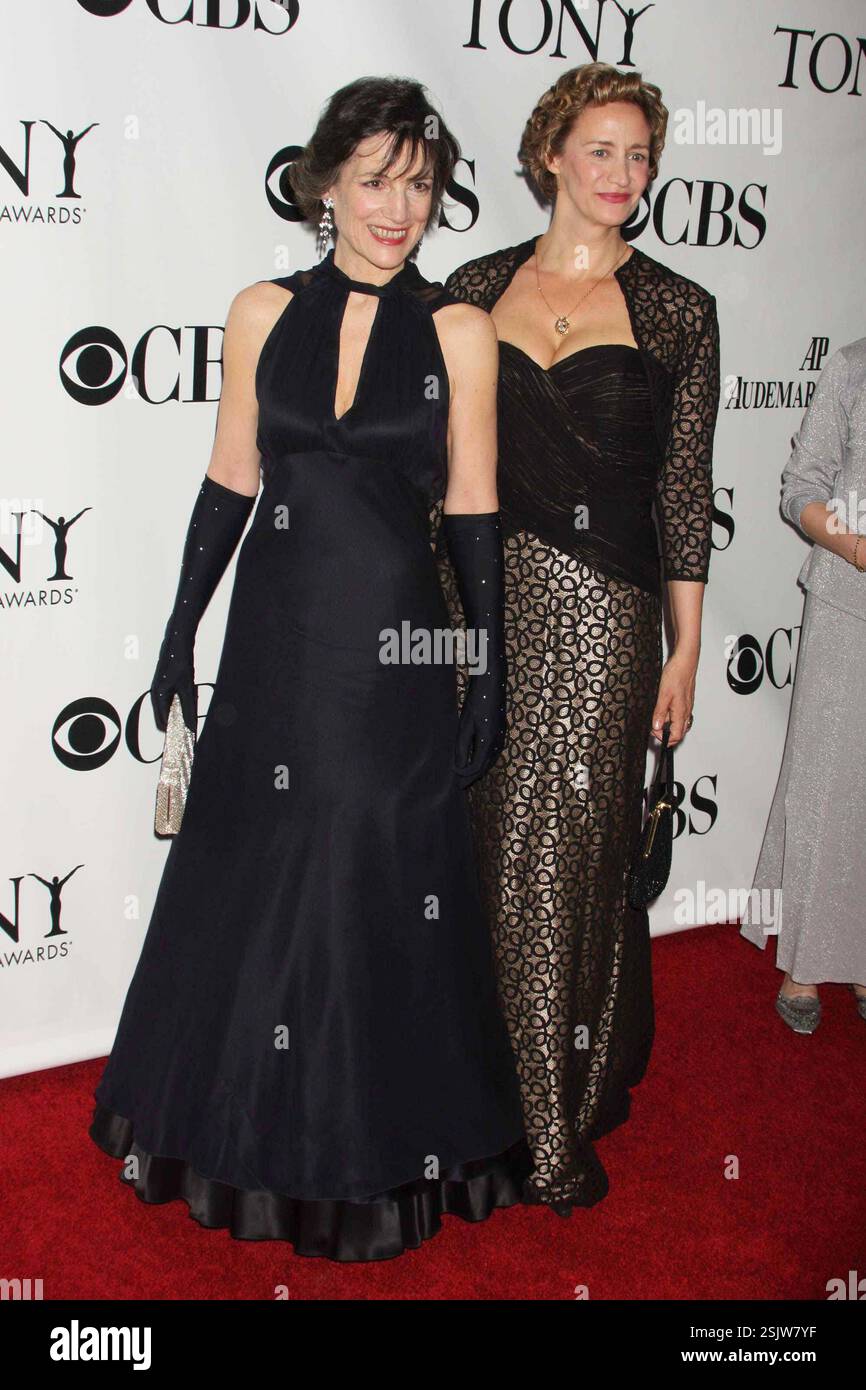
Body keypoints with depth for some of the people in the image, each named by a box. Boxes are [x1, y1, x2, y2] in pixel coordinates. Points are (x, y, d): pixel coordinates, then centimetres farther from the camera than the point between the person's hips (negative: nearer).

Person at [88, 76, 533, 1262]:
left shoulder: (457, 332, -1)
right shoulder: (264, 315, 3)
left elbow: (474, 512, 0)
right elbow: (229, 484, 8)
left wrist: (489, 672, -2)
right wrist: (181, 632, 7)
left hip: (396, 653, -2)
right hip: (275, 642, 2)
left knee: (383, 896, 7)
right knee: (250, 887, 12)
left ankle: (380, 1148, 28)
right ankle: (255, 1135, 34)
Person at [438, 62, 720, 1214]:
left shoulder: (676, 310, 3)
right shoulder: (477, 289, 8)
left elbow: (685, 489, 2)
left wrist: (686, 648, 0)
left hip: (601, 605, -2)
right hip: (476, 597, 3)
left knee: (568, 846, -1)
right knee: (484, 844, 8)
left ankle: (563, 1118, 15)